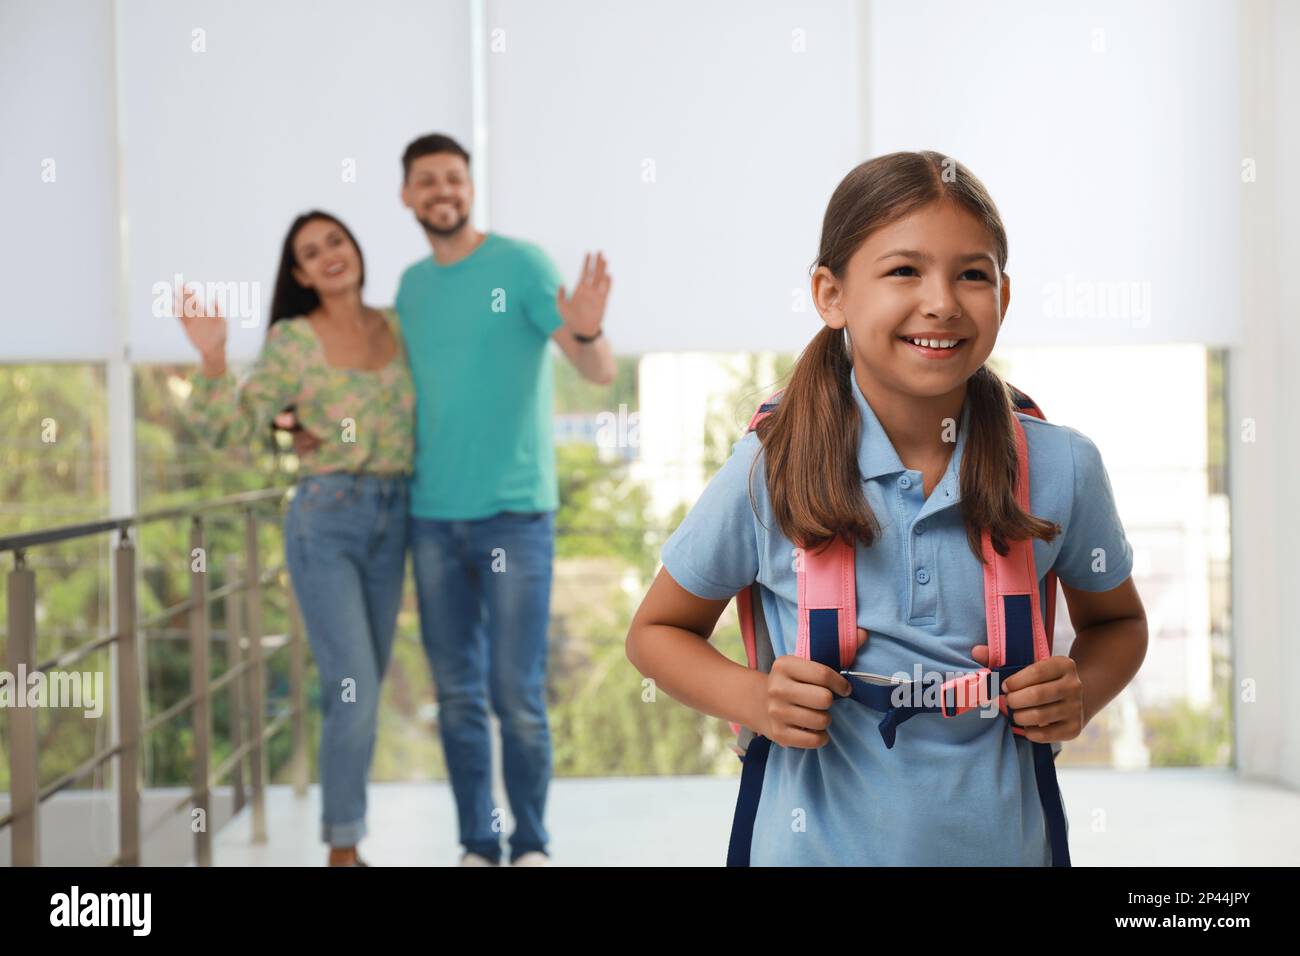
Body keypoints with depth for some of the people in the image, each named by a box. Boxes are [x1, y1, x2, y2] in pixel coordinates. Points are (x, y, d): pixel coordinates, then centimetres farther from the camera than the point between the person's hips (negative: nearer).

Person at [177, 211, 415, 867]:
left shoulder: (398, 324, 8)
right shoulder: (292, 341, -4)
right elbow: (234, 428, -8)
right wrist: (213, 358, -23)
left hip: (393, 520, 5)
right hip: (326, 519, -5)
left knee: (365, 690, 11)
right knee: (353, 690, -11)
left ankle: (345, 835, 22)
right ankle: (343, 848, 0)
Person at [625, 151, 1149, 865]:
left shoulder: (1061, 469, -9)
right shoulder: (770, 471, -13)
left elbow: (1117, 621, 10)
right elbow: (656, 632, 2)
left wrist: (1079, 694, -10)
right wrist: (755, 700, -16)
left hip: (1000, 842, 2)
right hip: (822, 843, -1)